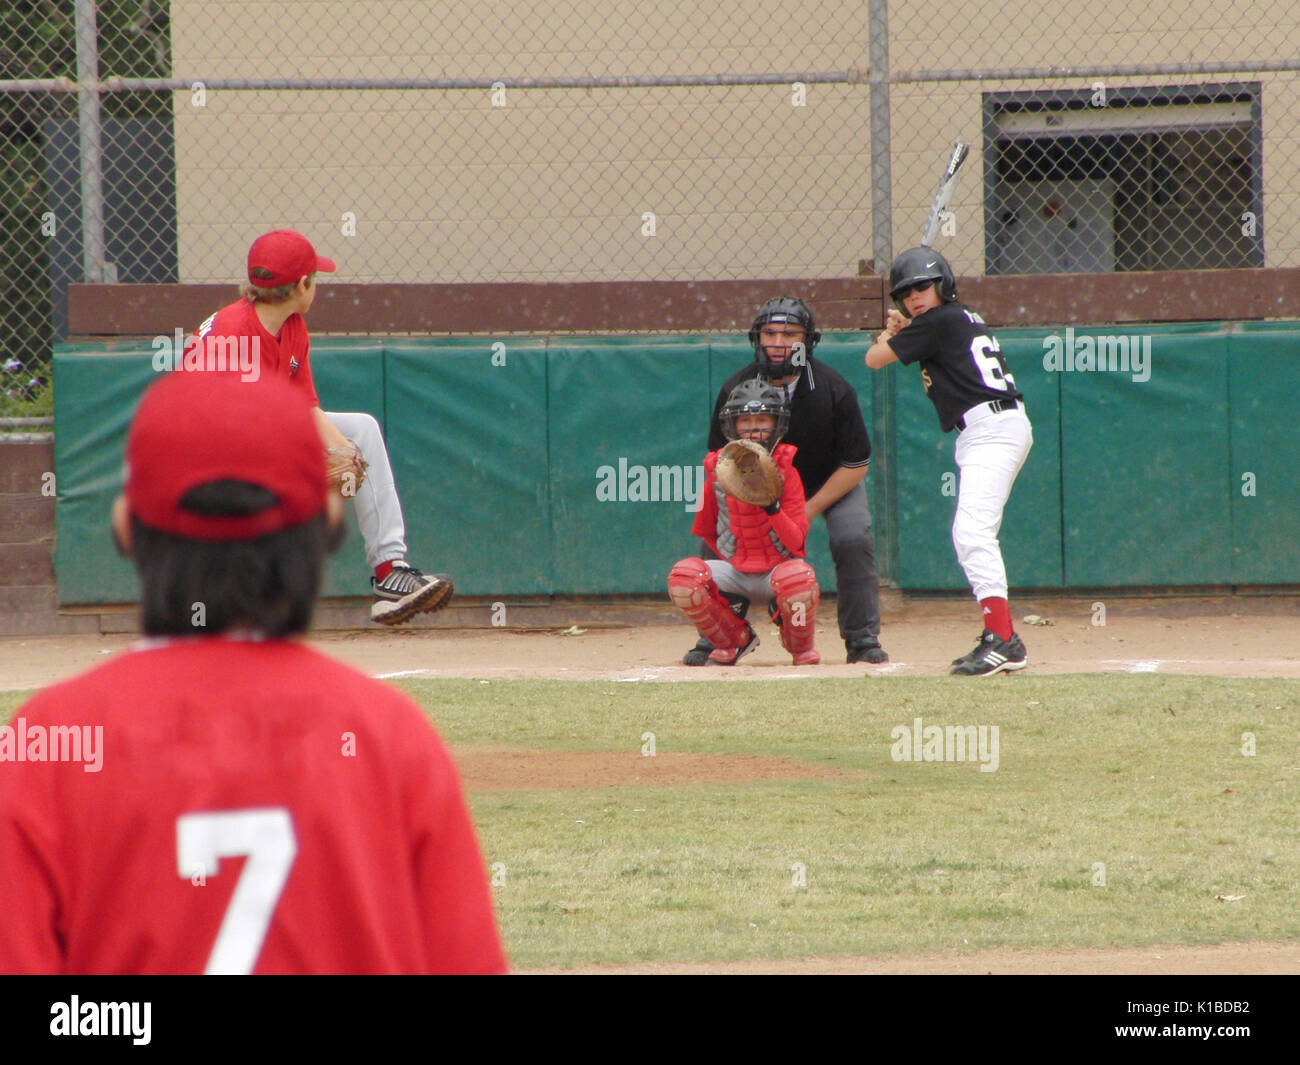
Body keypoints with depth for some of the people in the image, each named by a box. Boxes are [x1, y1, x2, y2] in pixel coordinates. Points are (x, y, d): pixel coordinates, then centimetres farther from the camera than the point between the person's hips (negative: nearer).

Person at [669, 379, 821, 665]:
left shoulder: (785, 468, -8)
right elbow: (705, 531, 13)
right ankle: (734, 640, 4)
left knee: (798, 578, -38)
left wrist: (773, 508, -30)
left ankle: (802, 649, -3)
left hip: (779, 568, -3)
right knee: (683, 576, -26)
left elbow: (796, 542, -13)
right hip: (734, 570, 3)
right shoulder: (717, 468, -1)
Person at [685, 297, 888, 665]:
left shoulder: (834, 390, -27)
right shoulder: (736, 389, -23)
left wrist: (809, 511, -25)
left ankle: (863, 640, -9)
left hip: (832, 480, -2)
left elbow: (856, 464, -18)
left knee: (853, 539, -23)